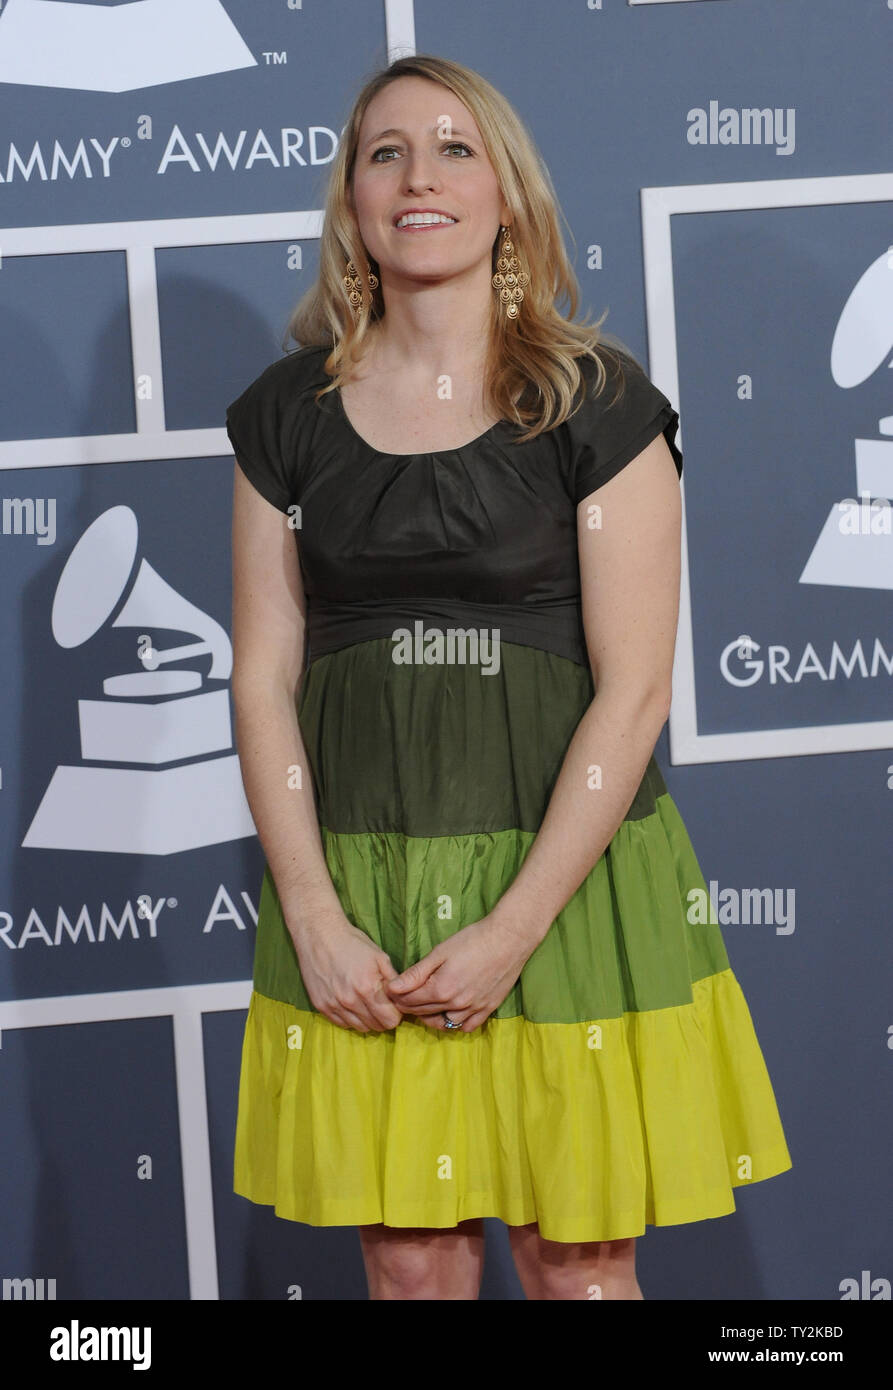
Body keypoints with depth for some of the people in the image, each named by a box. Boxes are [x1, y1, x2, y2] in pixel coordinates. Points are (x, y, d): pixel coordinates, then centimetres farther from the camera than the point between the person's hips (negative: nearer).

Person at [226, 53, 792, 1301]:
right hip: (352, 876, 2)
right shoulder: (288, 414, 6)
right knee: (408, 1258, 7)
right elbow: (264, 679, 5)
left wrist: (514, 929, -13)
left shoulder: (597, 403, -3)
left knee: (581, 1258, 3)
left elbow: (632, 691, -7)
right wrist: (314, 918, -6)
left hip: (565, 868, -2)